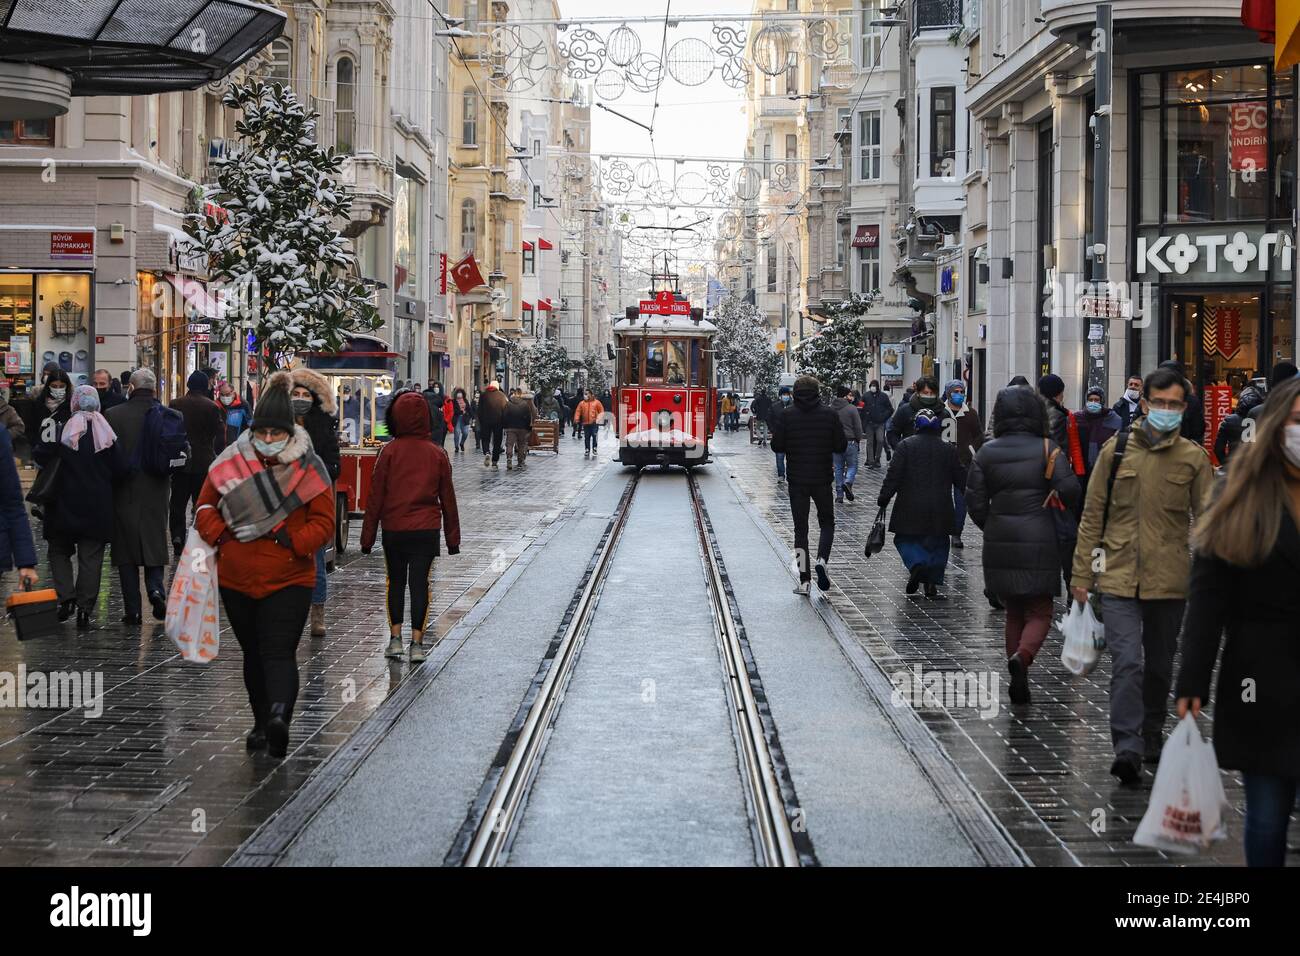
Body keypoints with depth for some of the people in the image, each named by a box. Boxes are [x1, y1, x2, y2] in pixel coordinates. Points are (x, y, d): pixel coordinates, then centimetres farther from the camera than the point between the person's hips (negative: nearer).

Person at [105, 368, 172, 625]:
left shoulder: (113, 415, -9)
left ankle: (132, 610, 4)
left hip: (124, 493, -1)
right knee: (154, 544, 16)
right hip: (156, 493, 2)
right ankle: (155, 588, -7)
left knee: (126, 549, 6)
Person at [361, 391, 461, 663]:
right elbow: (448, 498, 6)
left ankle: (395, 637, 12)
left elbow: (376, 496, -4)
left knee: (396, 581, 15)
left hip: (393, 529, 0)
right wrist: (453, 537, 14)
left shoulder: (389, 452, -6)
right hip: (426, 529, 0)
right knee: (420, 583, 4)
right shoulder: (437, 454, 0)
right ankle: (417, 642, 1)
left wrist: (368, 536, 3)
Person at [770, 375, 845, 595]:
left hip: (797, 480, 0)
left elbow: (777, 446, -7)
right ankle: (821, 560, -10)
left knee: (800, 528, 6)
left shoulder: (785, 415, -5)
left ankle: (804, 580, 1)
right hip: (823, 478, 0)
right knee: (827, 523, 17)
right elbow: (841, 446, -4)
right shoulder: (829, 414, -4)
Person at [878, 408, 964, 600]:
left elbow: (893, 474, -8)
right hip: (940, 510, 2)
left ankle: (916, 565, -15)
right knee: (937, 543, 12)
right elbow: (961, 478, 7)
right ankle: (931, 584, 5)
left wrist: (884, 497, -2)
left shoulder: (906, 445, -5)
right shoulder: (949, 449, 2)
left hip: (910, 507, -2)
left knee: (905, 539, 12)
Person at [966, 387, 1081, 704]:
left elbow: (975, 500, 0)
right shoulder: (1046, 449, -6)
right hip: (1039, 542, -3)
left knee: (1013, 612, 16)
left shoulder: (986, 453, 1)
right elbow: (1069, 489, -15)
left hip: (999, 544, 3)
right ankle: (1022, 657, -22)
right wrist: (1073, 512, 6)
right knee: (1039, 612, 6)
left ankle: (1019, 682, 13)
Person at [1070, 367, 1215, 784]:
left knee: (1160, 666, 15)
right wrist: (1082, 574, 4)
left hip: (1169, 581, 1)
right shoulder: (1116, 450, 2)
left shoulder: (1194, 458, 2)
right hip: (1119, 578, -1)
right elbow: (1092, 516, 6)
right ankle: (1128, 748, -13)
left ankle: (1151, 737, 32)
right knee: (1127, 663, -12)